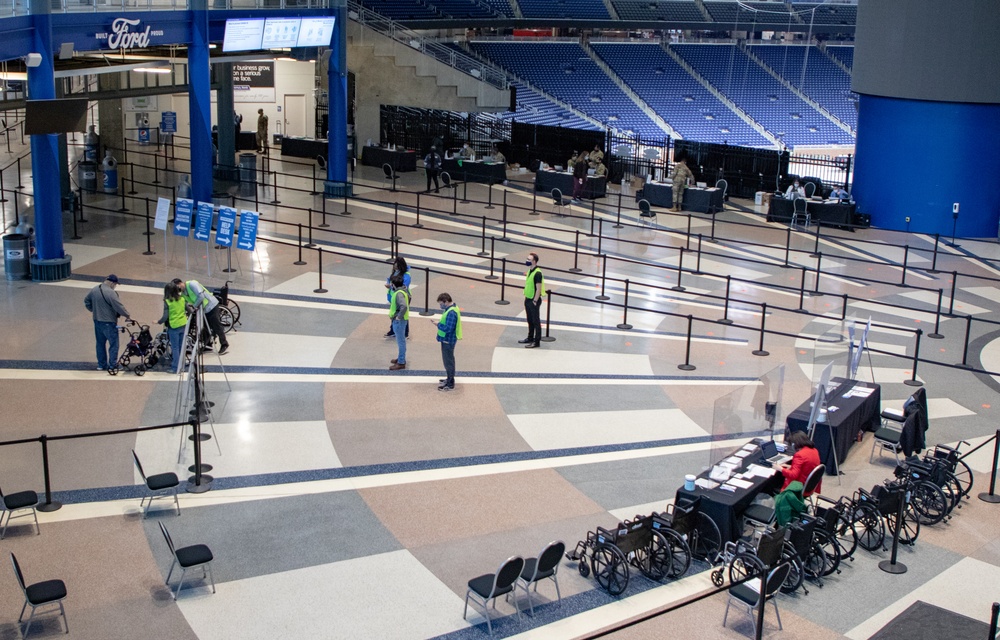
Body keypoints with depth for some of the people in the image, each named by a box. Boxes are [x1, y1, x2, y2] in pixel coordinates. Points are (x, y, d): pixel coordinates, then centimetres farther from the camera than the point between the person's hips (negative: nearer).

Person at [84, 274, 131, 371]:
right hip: (108, 322, -8)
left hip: (97, 321, 8)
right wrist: (128, 315, -8)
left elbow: (86, 301, 20)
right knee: (113, 344, 1)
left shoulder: (94, 290, 6)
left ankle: (101, 365, 22)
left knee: (100, 343, 16)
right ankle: (113, 365, 1)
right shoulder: (110, 292, -21)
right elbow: (119, 307, -21)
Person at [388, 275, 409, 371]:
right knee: (400, 340, 22)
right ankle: (401, 358, 35)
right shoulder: (400, 291, 5)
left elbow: (404, 306, -38)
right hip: (397, 320, 10)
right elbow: (408, 297, 25)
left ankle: (401, 363, 6)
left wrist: (399, 316, -27)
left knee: (401, 341, -1)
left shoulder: (399, 294, -25)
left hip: (399, 321, -10)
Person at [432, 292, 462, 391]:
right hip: (447, 339, 11)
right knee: (448, 360, 24)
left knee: (448, 361, -2)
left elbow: (448, 328, -31)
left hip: (448, 340, -11)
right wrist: (439, 322, 0)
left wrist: (438, 324, -17)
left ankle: (450, 385, 6)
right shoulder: (451, 308, 6)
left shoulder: (451, 312, -27)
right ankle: (449, 378, 40)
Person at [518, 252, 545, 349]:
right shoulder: (530, 271, 9)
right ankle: (530, 338, 32)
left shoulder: (537, 273, -20)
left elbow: (538, 289, -20)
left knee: (536, 321, -1)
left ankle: (537, 342, 6)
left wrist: (535, 301, -19)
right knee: (530, 320, 19)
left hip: (534, 300, -9)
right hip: (528, 299, 9)